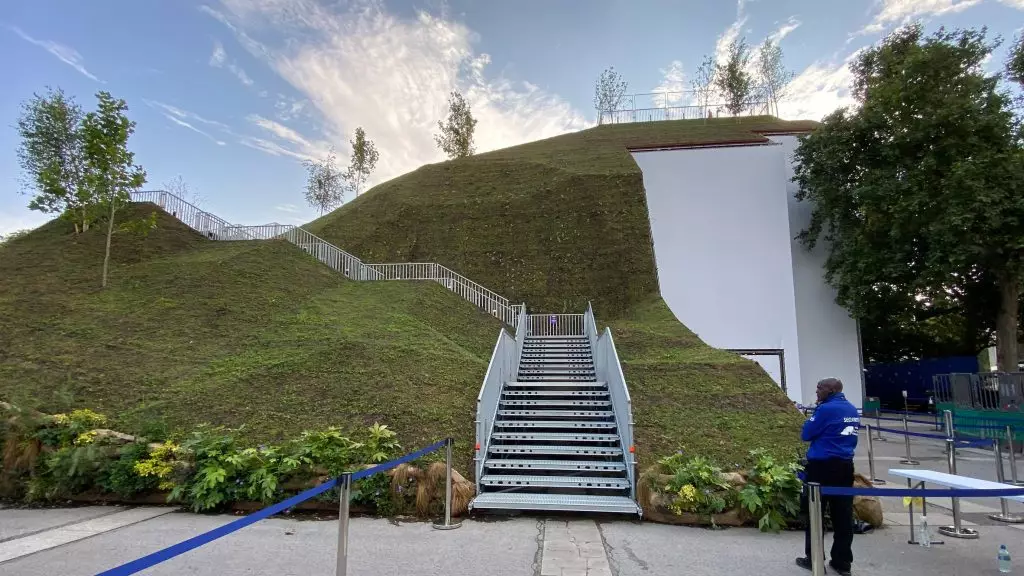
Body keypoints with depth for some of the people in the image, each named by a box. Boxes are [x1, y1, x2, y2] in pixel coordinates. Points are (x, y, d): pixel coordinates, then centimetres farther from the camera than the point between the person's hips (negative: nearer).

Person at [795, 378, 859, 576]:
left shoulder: (826, 409, -16)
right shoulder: (853, 410, 9)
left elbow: (806, 435, -8)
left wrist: (812, 417, 4)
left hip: (822, 467, -7)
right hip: (845, 466, 7)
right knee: (843, 515, 10)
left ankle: (814, 559, 11)